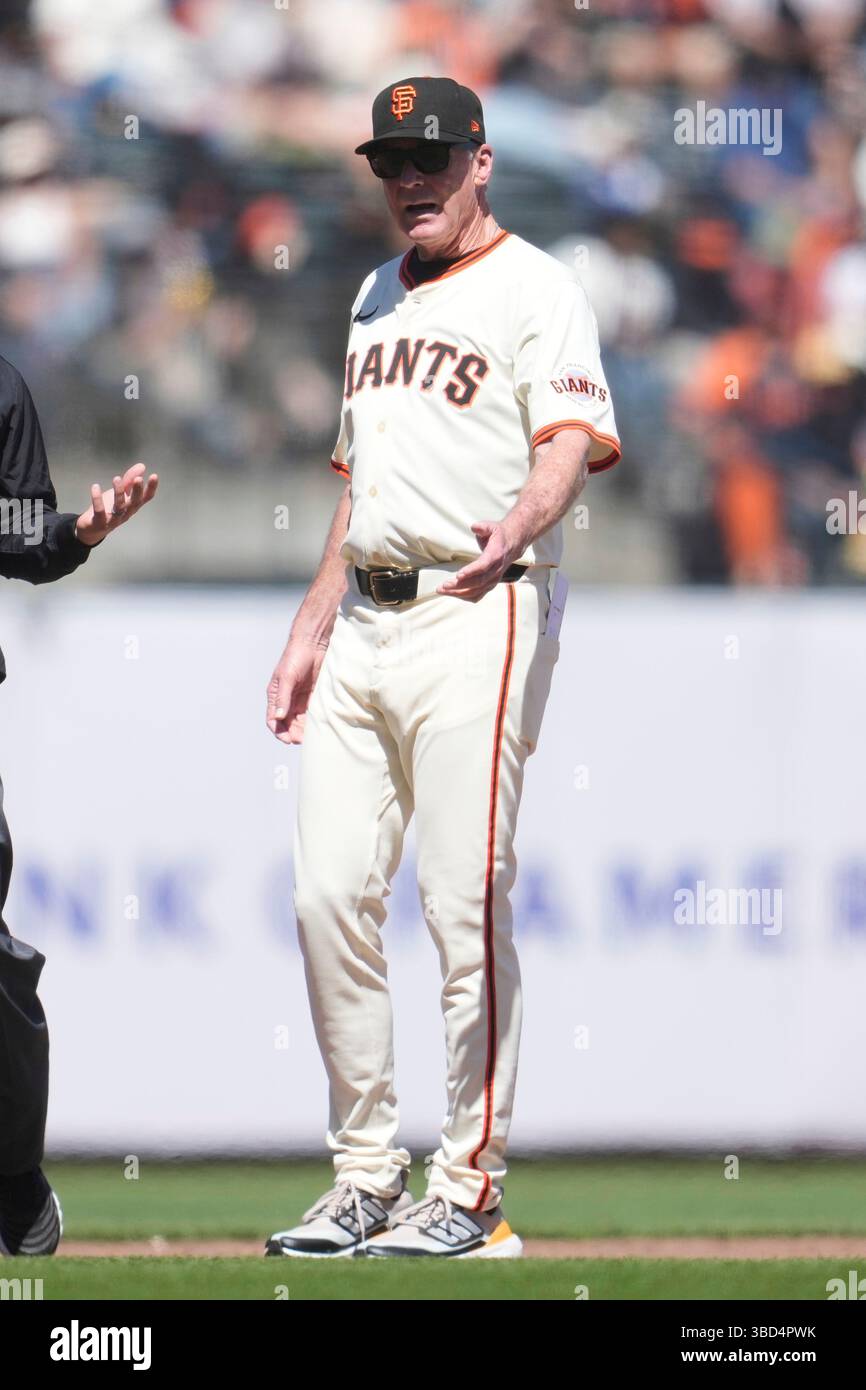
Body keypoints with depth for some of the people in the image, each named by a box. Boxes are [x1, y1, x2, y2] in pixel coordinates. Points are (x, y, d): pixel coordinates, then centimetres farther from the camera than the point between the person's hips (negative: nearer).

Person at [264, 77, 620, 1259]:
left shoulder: (534, 290, -3)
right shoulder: (378, 298, 22)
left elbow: (574, 440, -17)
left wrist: (522, 524, -38)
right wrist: (313, 630, 22)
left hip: (479, 618, -8)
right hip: (365, 623, 8)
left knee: (466, 904, -9)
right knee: (330, 895, 3)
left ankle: (471, 1189, -2)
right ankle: (367, 1174, 11)